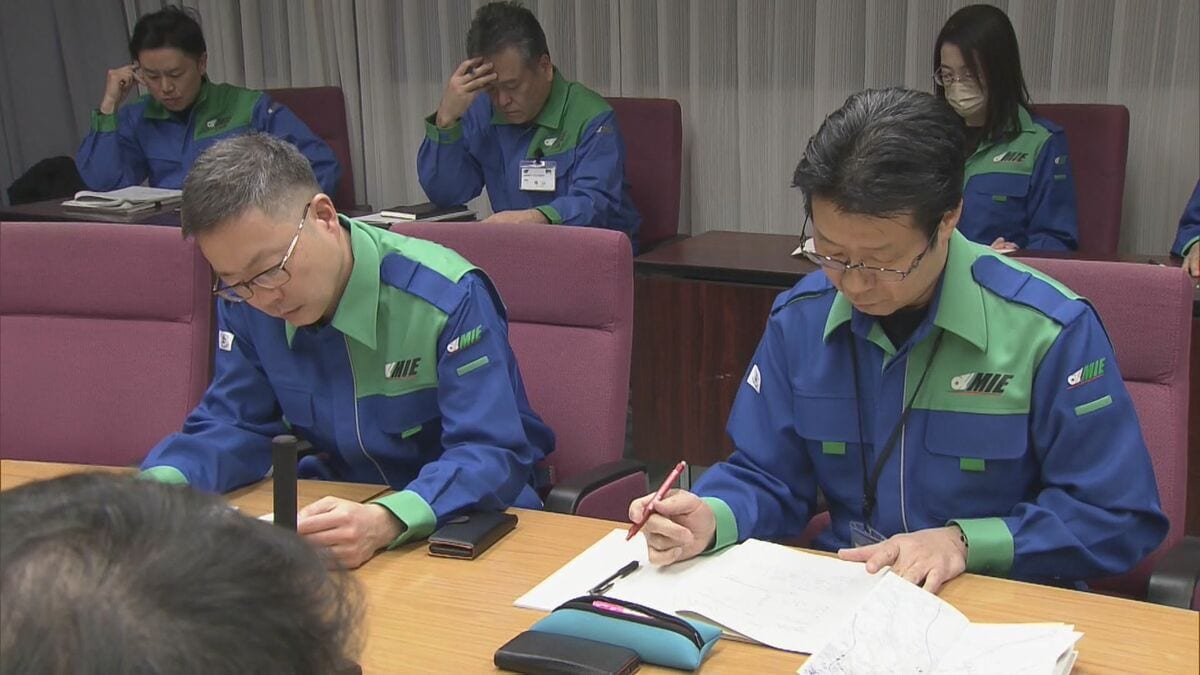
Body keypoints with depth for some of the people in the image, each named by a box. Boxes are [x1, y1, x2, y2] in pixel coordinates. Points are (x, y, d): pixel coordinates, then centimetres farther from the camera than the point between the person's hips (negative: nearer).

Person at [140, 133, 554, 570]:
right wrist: (159, 484, -20)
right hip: (338, 508, 4)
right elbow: (235, 426, 2)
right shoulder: (242, 300, -5)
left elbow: (493, 454, -26)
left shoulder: (448, 297, -22)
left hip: (467, 519, -3)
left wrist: (386, 522, -44)